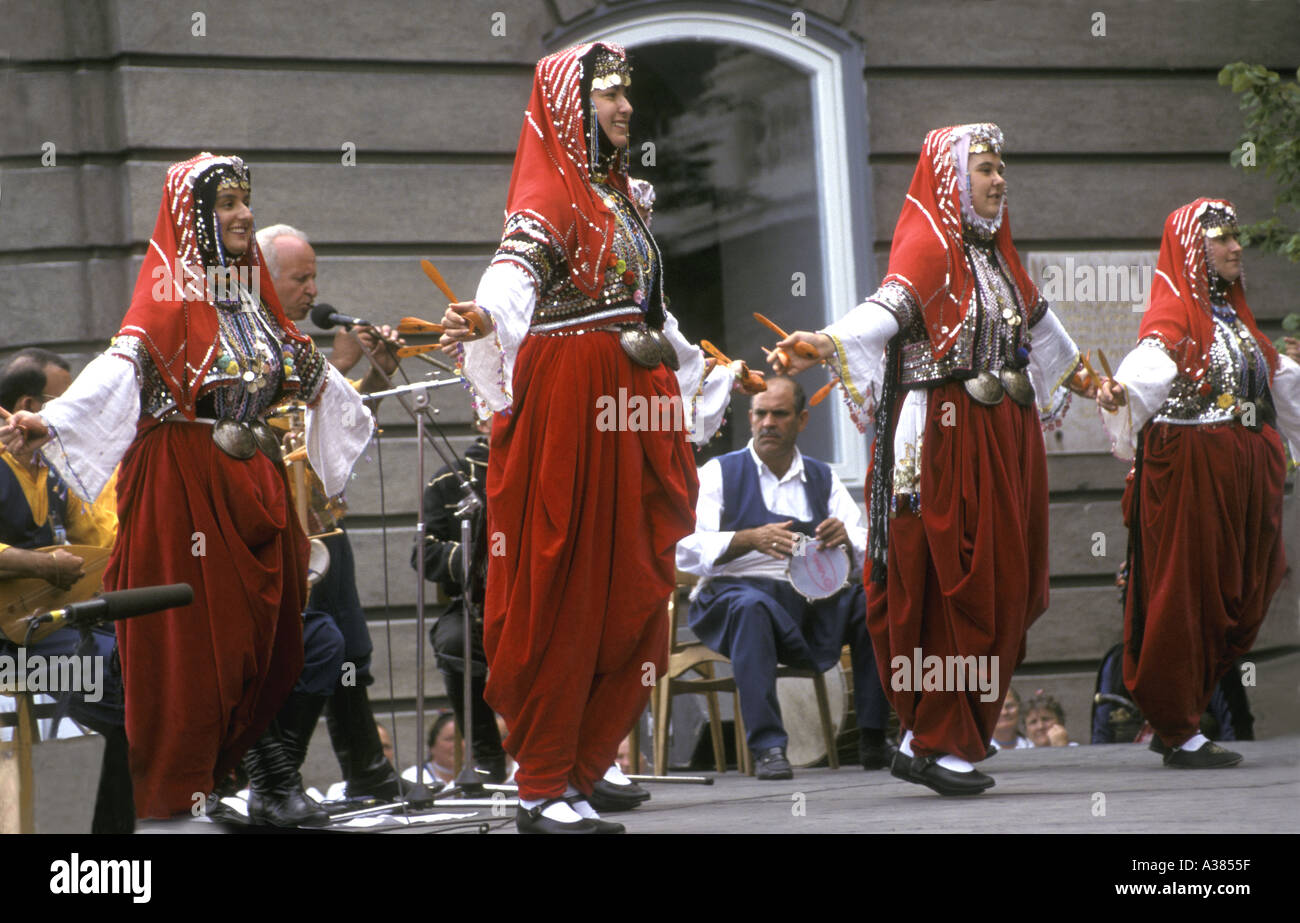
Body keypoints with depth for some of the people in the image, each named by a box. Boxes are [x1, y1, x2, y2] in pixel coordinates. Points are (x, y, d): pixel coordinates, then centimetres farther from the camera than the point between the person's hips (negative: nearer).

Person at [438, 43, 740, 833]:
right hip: (568, 405, -9)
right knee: (563, 591, -7)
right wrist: (481, 321, -46)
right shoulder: (547, 196, -6)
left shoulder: (618, 196, 21)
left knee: (629, 597, 5)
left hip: (632, 408, 9)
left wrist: (719, 374, 36)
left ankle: (579, 774, 10)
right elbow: (513, 274, -25)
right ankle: (542, 789, -4)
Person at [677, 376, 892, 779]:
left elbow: (869, 549, 7)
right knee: (751, 606, -38)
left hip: (813, 601, 3)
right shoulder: (719, 473, 8)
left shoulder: (823, 478, 18)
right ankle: (767, 747, -41)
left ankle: (873, 738, -17)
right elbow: (687, 549, -6)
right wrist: (751, 539, -23)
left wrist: (845, 537, -18)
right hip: (736, 591, -3)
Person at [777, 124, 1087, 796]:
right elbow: (888, 306, -26)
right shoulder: (927, 246, -8)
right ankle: (937, 743, -3)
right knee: (951, 587, -9)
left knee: (1002, 585, 6)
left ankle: (925, 739, 13)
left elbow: (1037, 322, 32)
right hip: (945, 435, -8)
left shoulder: (995, 251, 17)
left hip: (1005, 437, 8)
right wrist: (826, 343, -46)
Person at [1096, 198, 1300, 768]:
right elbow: (1149, 367, -26)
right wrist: (1118, 392, -46)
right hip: (1188, 465, -9)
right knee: (1186, 593, -5)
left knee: (1240, 590, 8)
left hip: (1242, 472, 9)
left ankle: (1174, 722, 17)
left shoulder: (1231, 312, 19)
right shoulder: (1173, 312, -8)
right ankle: (1180, 734, 0)